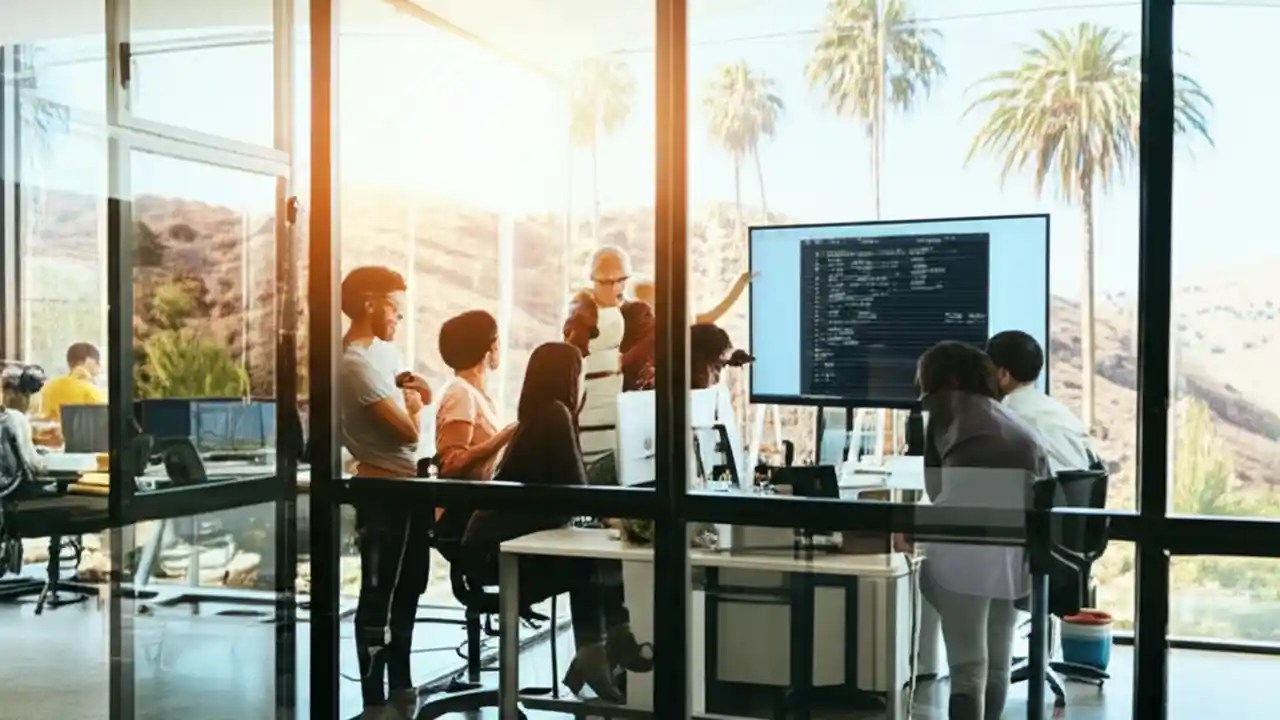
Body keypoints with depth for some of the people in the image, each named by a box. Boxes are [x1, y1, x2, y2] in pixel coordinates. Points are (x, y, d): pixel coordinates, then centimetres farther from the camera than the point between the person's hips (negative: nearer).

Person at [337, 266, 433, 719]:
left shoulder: (381, 349, 8)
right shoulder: (357, 363, -22)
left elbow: (403, 390, 24)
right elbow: (408, 430, -23)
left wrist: (412, 389, 1)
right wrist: (413, 404, -1)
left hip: (407, 485, 10)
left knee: (407, 588, 18)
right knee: (379, 597, 0)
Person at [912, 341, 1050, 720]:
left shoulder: (947, 406, 20)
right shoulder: (1018, 426, 32)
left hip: (965, 542, -5)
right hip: (1021, 544, 5)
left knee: (968, 666, -3)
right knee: (997, 663, 21)